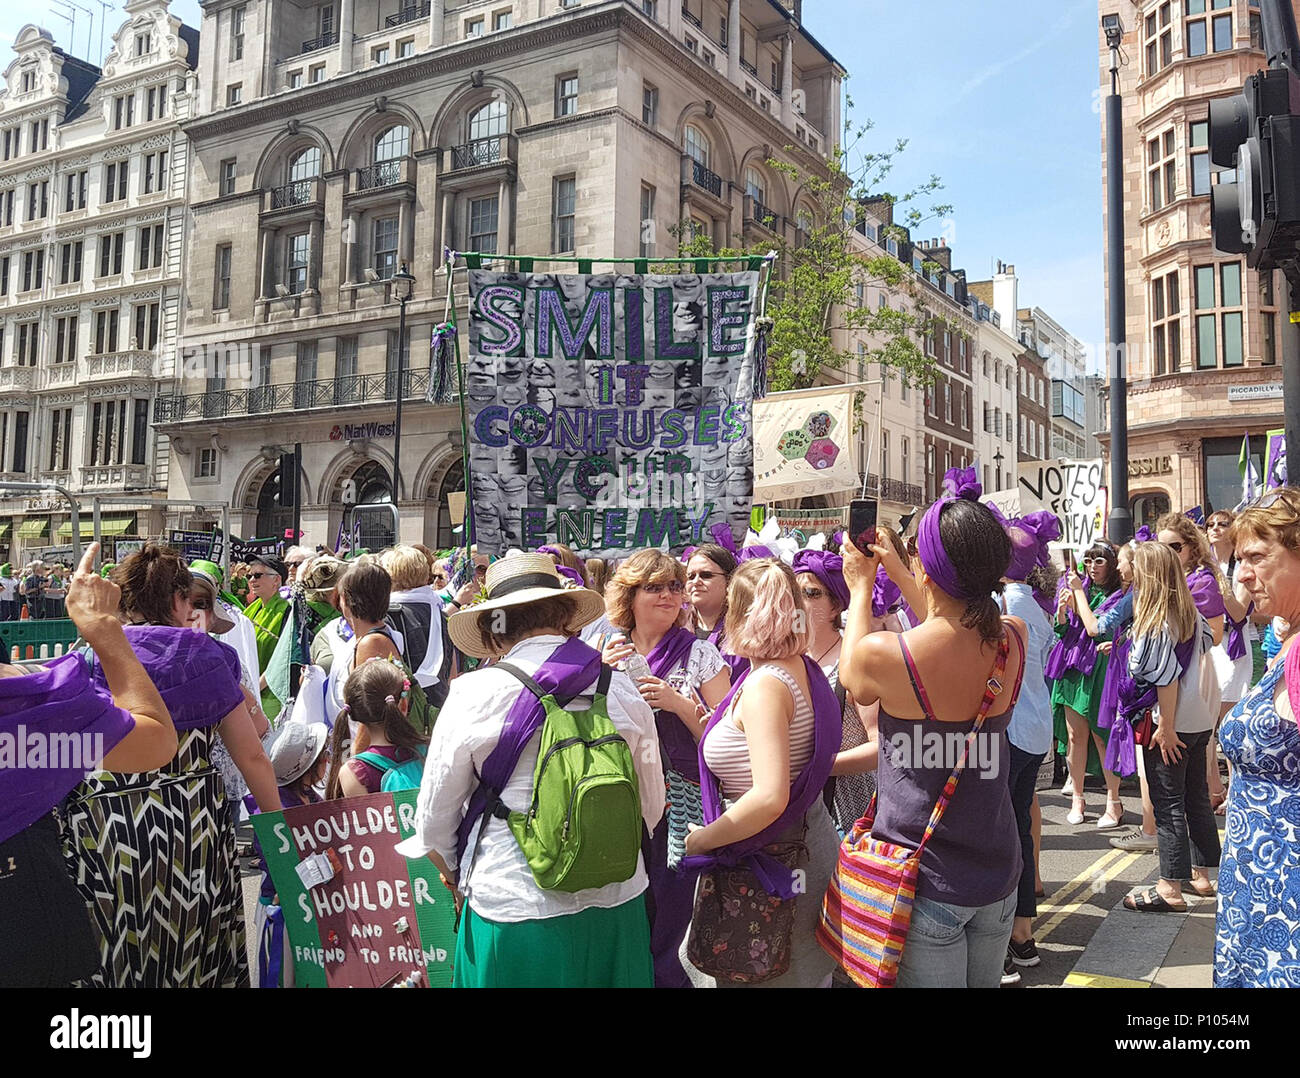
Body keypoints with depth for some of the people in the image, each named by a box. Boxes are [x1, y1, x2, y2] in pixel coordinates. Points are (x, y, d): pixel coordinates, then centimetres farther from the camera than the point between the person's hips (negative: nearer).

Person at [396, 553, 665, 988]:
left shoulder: (474, 694, -11)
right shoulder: (623, 690, -4)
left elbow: (434, 821, -2)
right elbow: (651, 808, 6)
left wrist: (459, 882, 18)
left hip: (512, 913, -2)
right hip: (616, 909, 3)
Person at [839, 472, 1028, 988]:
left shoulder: (884, 654, -23)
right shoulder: (1014, 639, -8)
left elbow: (853, 677, 3)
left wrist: (860, 587, 14)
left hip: (926, 883, -5)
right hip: (998, 870, 5)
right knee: (985, 985, 22)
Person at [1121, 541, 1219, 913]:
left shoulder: (1155, 623, -19)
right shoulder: (1191, 613, 3)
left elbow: (1167, 679, -21)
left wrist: (1166, 727, -15)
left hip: (1171, 726, -8)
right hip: (1199, 722, 8)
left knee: (1168, 805, 0)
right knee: (1197, 798, 17)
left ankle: (1171, 889, 7)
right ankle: (1201, 875, 29)